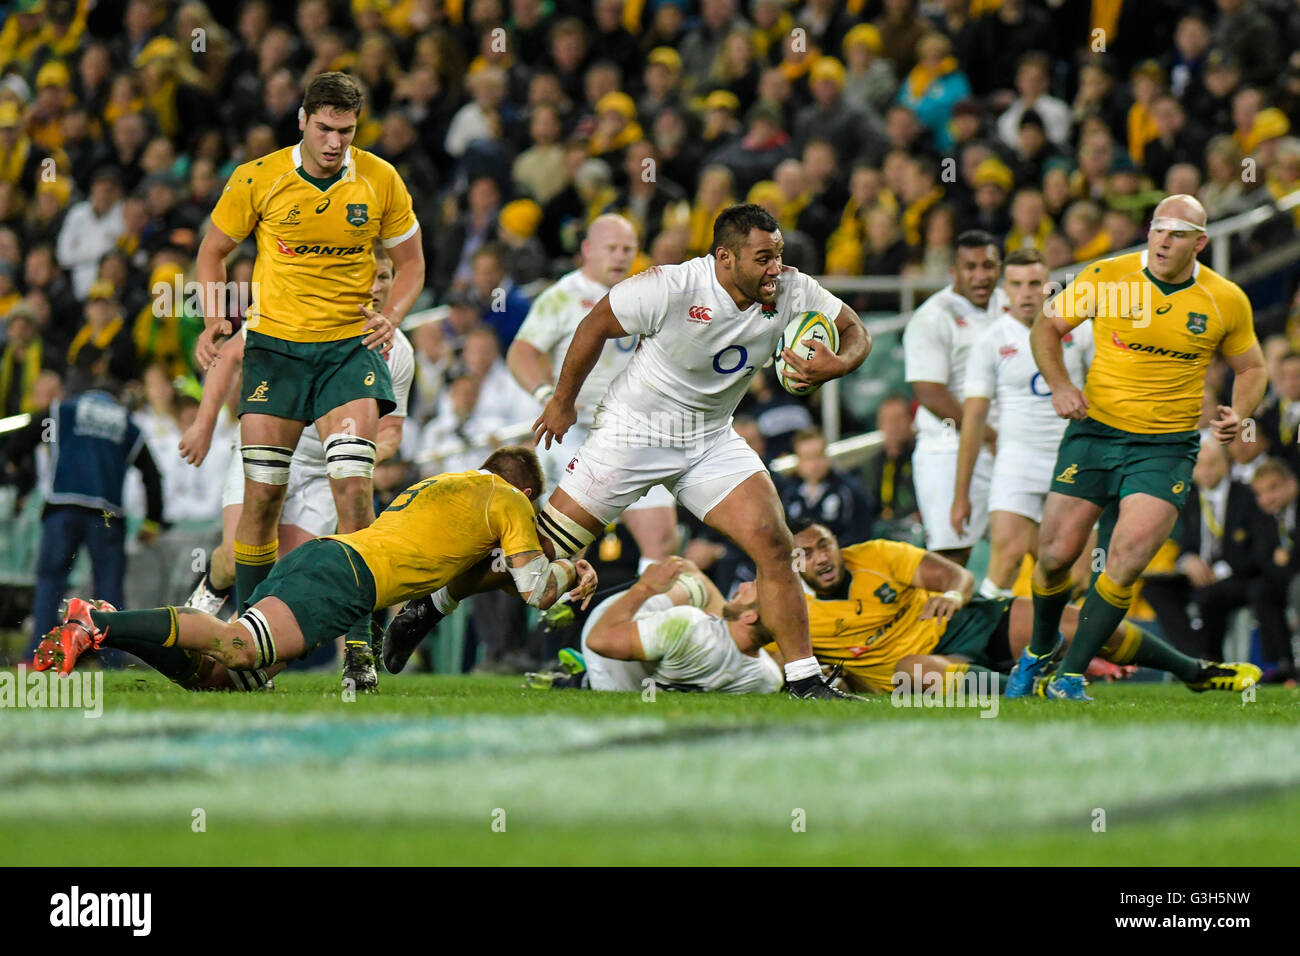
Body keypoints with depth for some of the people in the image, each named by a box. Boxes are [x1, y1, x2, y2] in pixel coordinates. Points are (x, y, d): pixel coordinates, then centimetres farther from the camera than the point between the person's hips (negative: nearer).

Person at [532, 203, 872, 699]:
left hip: (713, 440, 4)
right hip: (634, 430, -4)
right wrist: (563, 401, 1)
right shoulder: (670, 288, -24)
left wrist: (835, 365, -22)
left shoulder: (792, 292, -11)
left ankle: (805, 683, -3)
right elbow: (596, 325, -10)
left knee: (773, 545, -12)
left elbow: (854, 331, 2)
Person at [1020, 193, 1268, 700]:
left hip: (1167, 446, -1)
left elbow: (1251, 367, 14)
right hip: (1094, 431, 1)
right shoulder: (1106, 277, -4)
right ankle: (1038, 651, 28)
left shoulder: (1226, 301, -2)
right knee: (1055, 554, -2)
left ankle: (1070, 677, -6)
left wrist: (1237, 414, -6)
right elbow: (1047, 326, 9)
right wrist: (1059, 385, -7)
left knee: (1127, 559, -18)